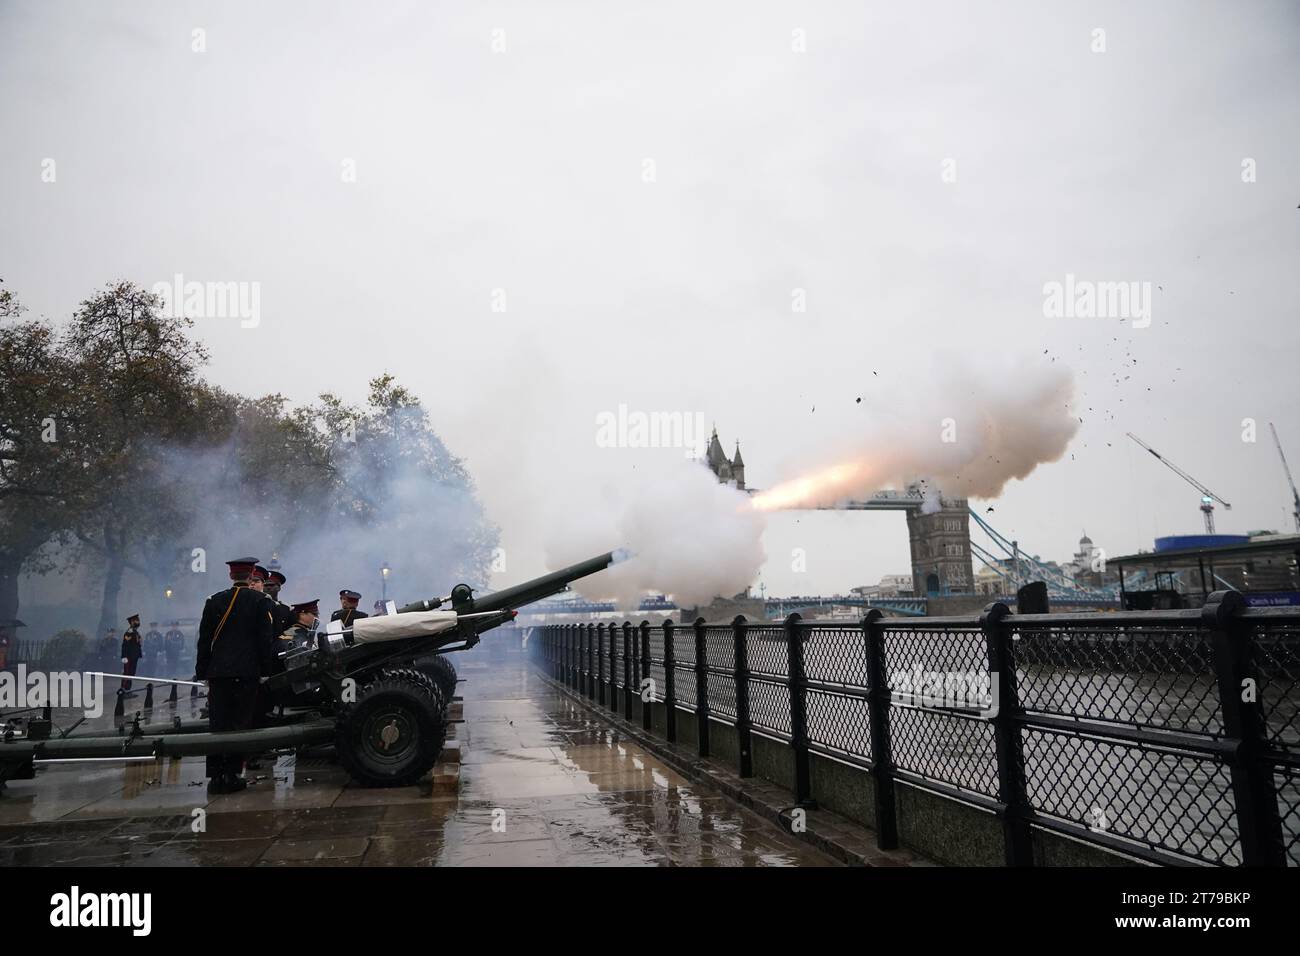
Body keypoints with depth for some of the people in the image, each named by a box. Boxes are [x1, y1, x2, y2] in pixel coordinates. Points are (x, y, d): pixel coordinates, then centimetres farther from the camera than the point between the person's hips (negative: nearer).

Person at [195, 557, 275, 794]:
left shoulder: (214, 601, 8)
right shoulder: (260, 601, -2)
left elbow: (204, 640, 8)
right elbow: (265, 640, -4)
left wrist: (202, 672, 13)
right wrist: (265, 671, 2)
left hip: (218, 671, 3)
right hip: (247, 672, -3)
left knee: (217, 723, 6)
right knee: (241, 723, 2)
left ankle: (215, 776, 7)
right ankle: (232, 775, 2)